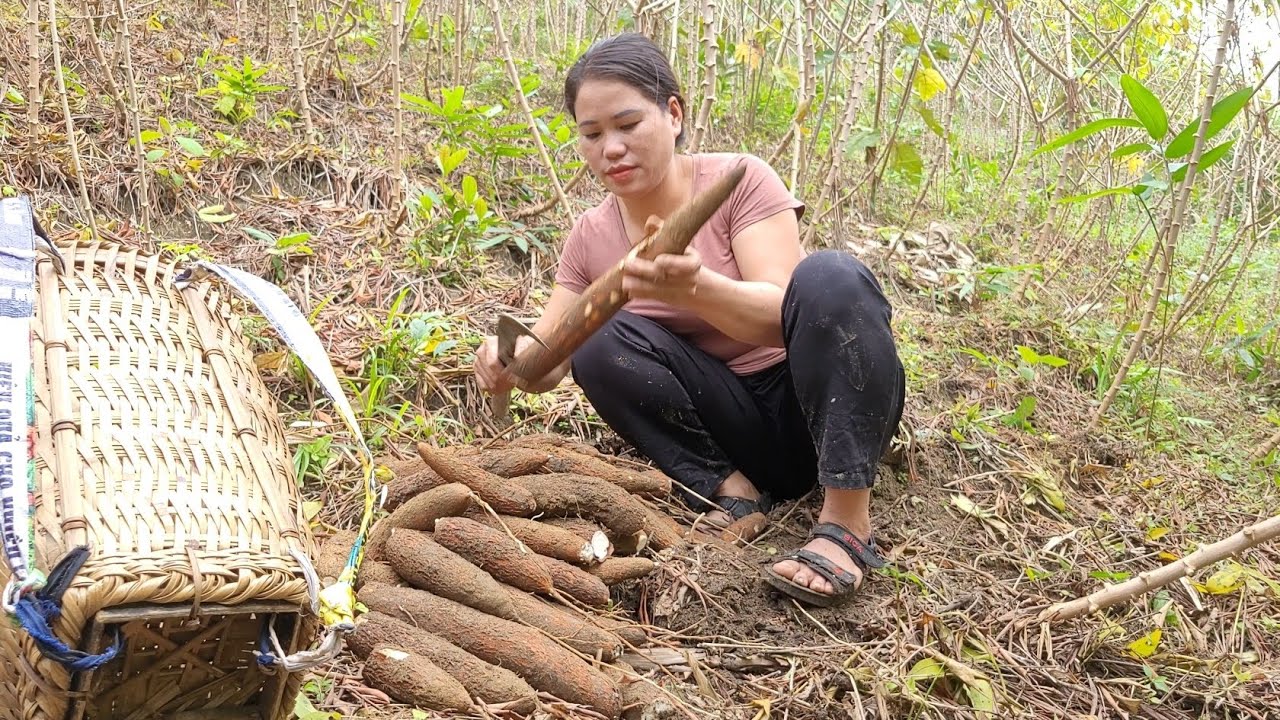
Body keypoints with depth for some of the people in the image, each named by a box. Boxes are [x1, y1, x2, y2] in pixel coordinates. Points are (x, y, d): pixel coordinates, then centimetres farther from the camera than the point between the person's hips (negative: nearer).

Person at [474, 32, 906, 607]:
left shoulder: (737, 179, -13)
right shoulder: (590, 237, 0)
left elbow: (781, 316, -25)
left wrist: (694, 289, -46)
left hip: (818, 404, -3)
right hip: (733, 427, 3)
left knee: (829, 276, -33)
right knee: (598, 343, -19)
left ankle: (846, 523, -30)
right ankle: (730, 489, -16)